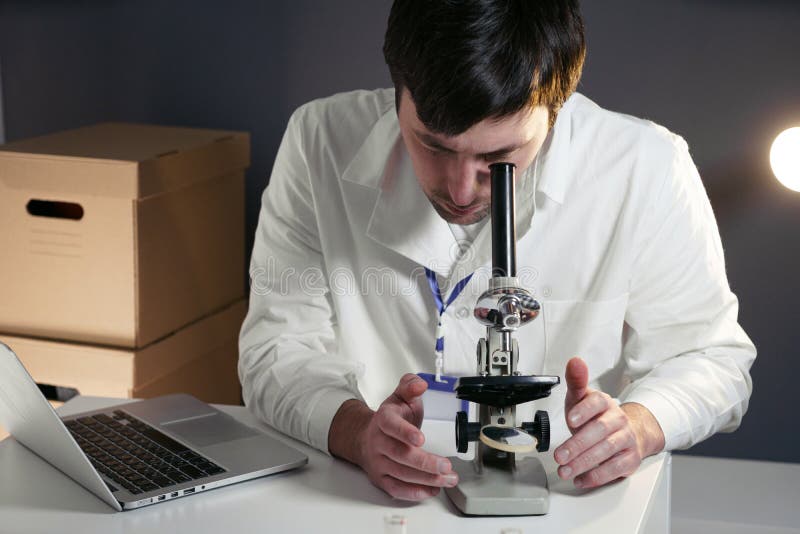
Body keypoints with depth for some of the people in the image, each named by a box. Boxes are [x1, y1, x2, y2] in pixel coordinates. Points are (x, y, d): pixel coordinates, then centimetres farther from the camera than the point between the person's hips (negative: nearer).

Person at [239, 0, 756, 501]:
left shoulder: (647, 168, -12)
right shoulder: (321, 143, -10)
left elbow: (711, 357, -1)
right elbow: (280, 346, -6)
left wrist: (636, 425, -22)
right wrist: (359, 432, -26)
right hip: (366, 503, 1)